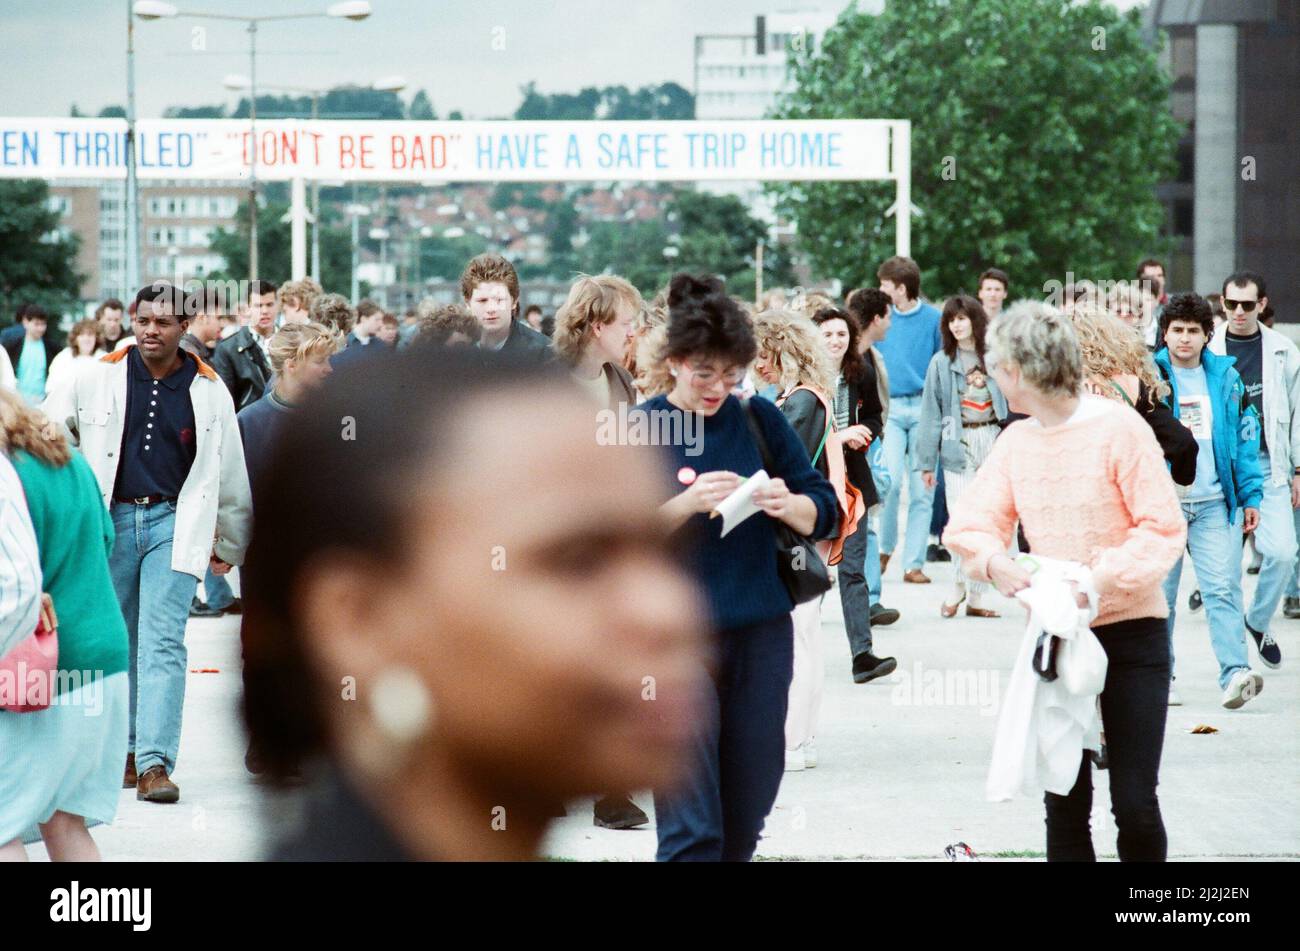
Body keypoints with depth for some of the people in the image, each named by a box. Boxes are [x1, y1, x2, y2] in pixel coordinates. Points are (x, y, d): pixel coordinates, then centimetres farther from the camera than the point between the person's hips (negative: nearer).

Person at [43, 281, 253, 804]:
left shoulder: (209, 390, 3)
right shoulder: (96, 379, 1)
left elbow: (230, 471, 12)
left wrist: (230, 542, 18)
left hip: (174, 523, -1)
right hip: (109, 520, 2)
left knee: (163, 642, -11)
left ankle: (155, 762, -15)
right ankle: (124, 750, 23)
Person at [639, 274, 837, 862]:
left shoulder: (759, 420, 7)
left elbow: (825, 513, 7)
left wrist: (789, 505, -14)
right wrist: (687, 504, -22)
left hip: (762, 635, 4)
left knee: (746, 818, 10)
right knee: (692, 828, -7)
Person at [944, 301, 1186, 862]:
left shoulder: (1118, 428, -11)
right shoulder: (1016, 441, 5)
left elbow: (1165, 529, -13)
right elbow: (971, 524, 3)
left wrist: (1101, 577, -27)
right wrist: (995, 563, -19)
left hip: (1130, 631, -5)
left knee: (1135, 804, -7)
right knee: (1063, 804, 6)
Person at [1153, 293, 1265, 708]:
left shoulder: (1226, 377, 7)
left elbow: (1245, 437, 9)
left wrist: (1250, 496, 6)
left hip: (1214, 502, 1)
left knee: (1223, 587, -10)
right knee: (1161, 591, 5)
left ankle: (1235, 673, -16)